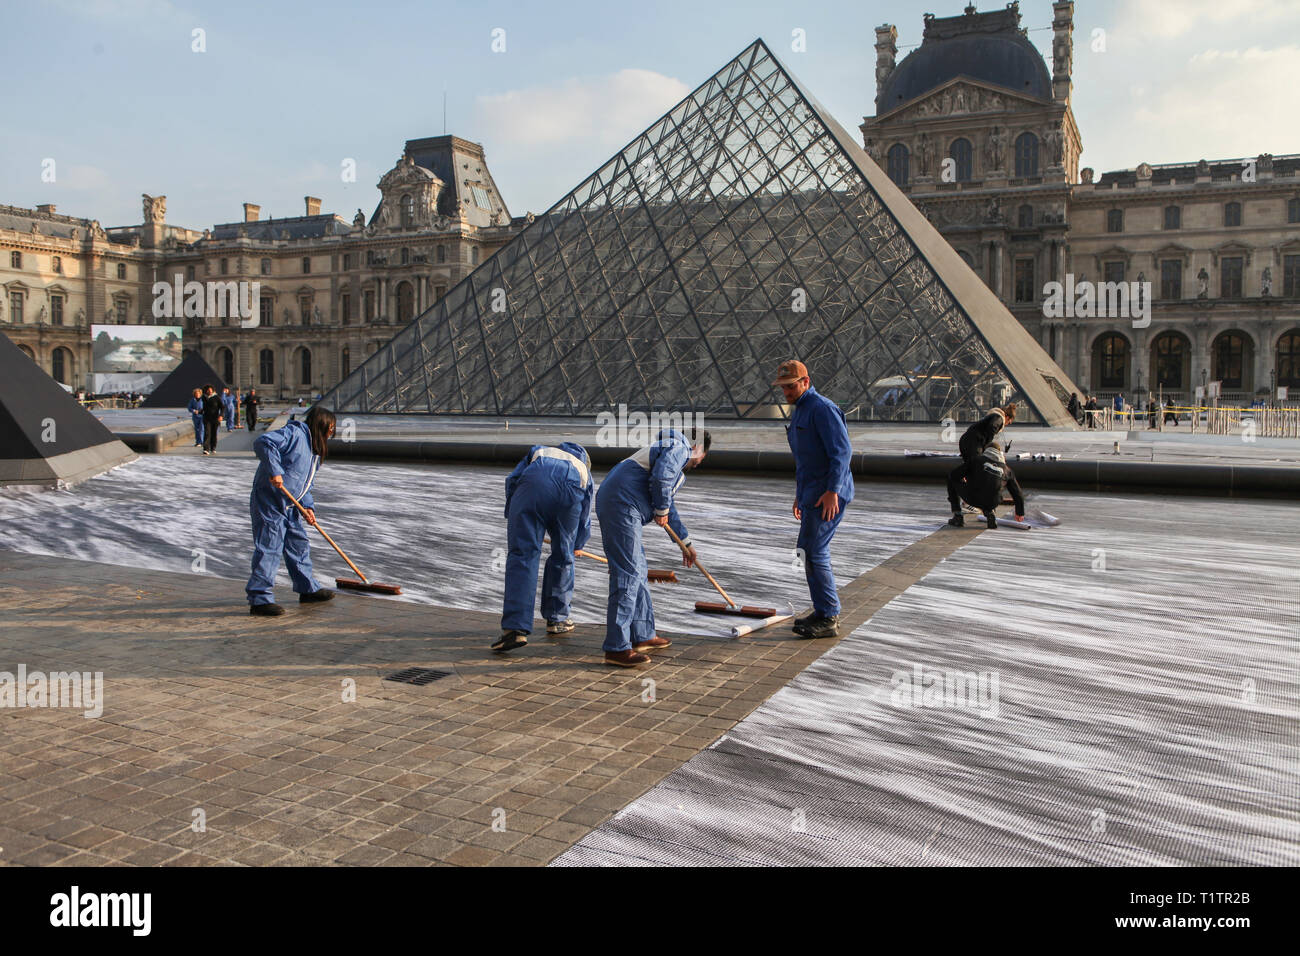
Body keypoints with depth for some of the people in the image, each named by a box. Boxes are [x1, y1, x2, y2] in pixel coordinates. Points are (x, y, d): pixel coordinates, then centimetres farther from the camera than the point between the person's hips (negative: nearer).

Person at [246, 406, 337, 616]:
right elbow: (263, 442, -25)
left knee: (299, 545, 17)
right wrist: (274, 470, -31)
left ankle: (308, 590, 30)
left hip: (290, 507, 10)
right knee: (269, 549, -9)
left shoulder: (315, 451, 18)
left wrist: (307, 506, 2)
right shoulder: (294, 433, -11)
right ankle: (260, 599, -5)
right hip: (269, 502, -10)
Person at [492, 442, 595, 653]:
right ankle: (556, 619, 31)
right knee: (562, 557, 20)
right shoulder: (585, 473, 41)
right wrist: (576, 547, 63)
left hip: (533, 485, -1)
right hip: (570, 493, 1)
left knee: (522, 556, -1)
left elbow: (512, 480, 23)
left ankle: (515, 628, -12)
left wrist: (512, 518, 32)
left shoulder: (538, 452, 41)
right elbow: (585, 521, 45)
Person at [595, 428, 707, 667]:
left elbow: (668, 504, 40)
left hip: (612, 503, 11)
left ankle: (643, 636, 27)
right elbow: (660, 478, -20)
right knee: (627, 575, -11)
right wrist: (661, 511, -2)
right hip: (622, 506, -11)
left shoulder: (669, 450, 31)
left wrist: (685, 542, 46)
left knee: (638, 572, 18)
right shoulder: (679, 448, 0)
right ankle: (617, 648, -12)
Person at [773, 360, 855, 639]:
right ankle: (826, 612, 21)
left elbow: (842, 451, -21)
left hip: (829, 494, -10)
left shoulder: (822, 408, -13)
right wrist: (799, 495, 26)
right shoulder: (798, 411, 19)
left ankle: (828, 619, -4)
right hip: (812, 493, 10)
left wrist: (832, 491, -25)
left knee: (813, 551, -11)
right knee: (809, 551, 12)